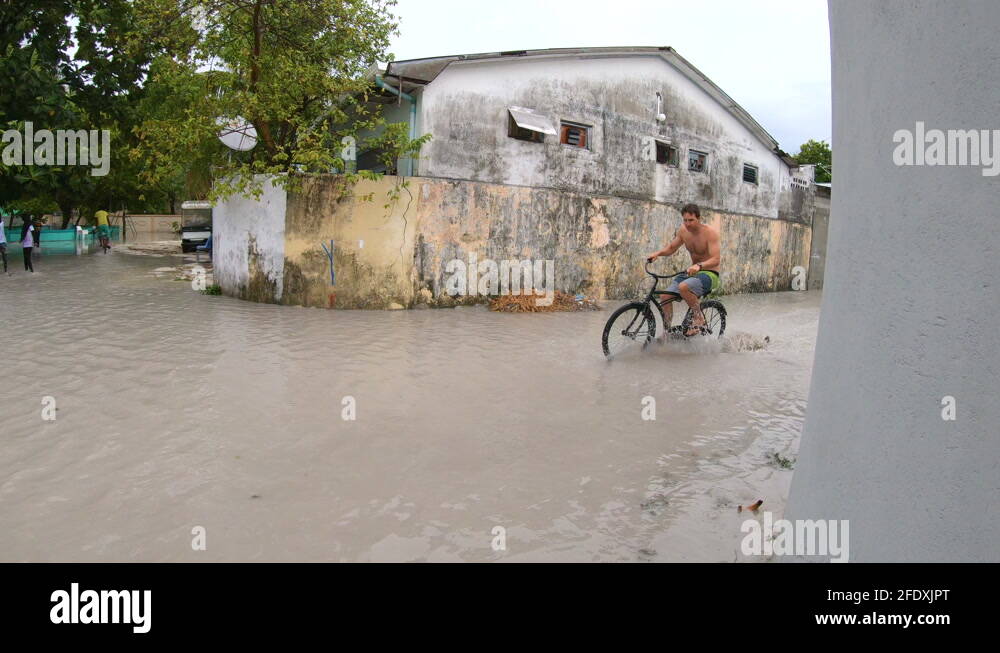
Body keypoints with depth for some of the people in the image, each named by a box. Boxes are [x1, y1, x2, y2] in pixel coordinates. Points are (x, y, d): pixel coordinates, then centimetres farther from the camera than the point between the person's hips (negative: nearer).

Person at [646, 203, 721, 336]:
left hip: (709, 274, -7)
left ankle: (698, 318, -13)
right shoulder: (683, 230, 0)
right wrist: (658, 253, -6)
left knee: (683, 287, -35)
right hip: (692, 271, 7)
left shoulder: (710, 232, -17)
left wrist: (699, 265, -43)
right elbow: (671, 247, 16)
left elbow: (716, 259, -25)